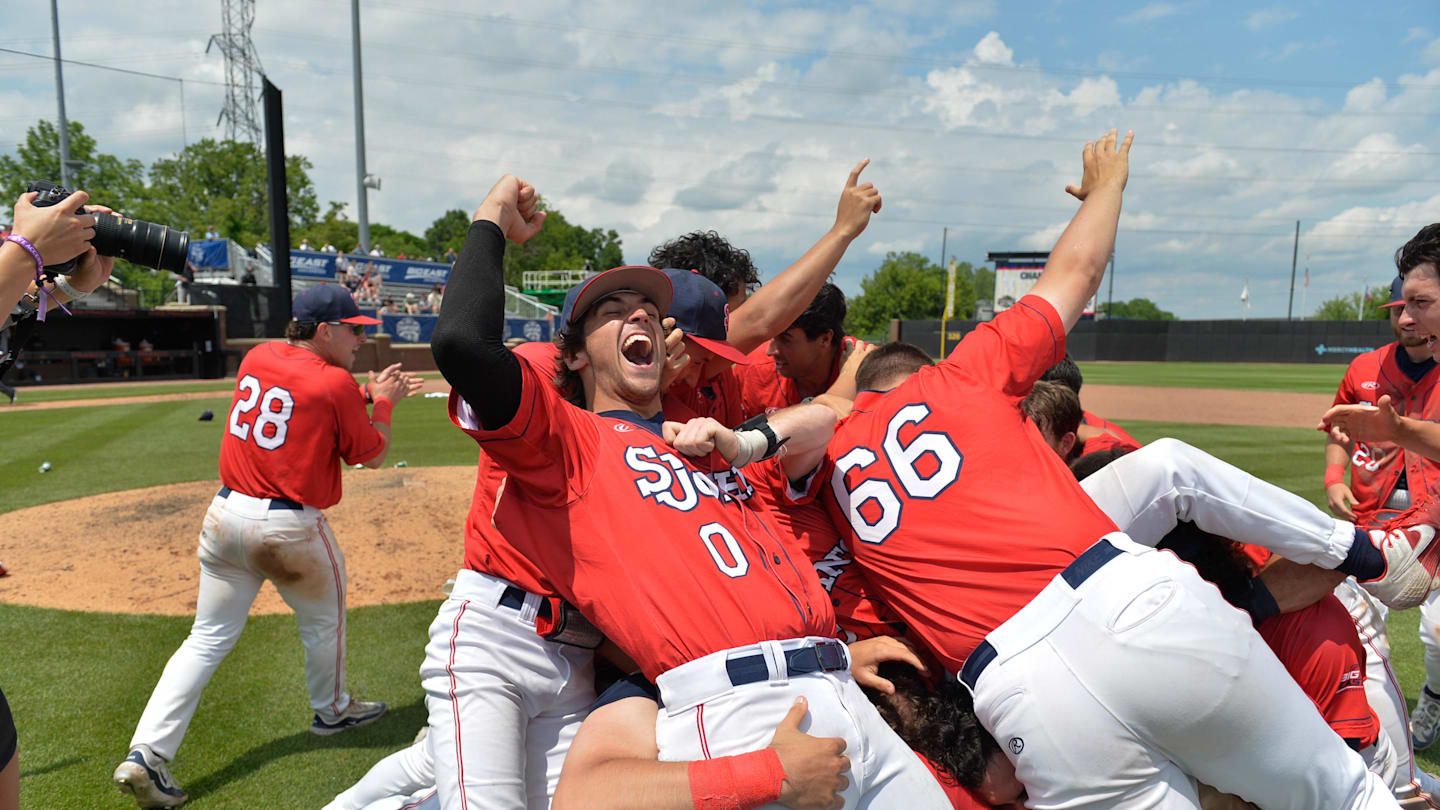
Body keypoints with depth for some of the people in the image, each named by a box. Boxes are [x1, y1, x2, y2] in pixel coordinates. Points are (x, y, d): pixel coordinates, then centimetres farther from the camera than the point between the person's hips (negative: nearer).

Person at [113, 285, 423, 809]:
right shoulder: (336, 383, -12)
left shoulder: (257, 358, 7)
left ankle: (146, 754, 7)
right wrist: (383, 403, 11)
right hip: (289, 528, -6)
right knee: (323, 620, 19)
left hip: (226, 511, 6)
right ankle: (331, 709, 39)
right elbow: (373, 455, -2)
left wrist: (369, 393, 20)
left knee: (208, 640, 13)